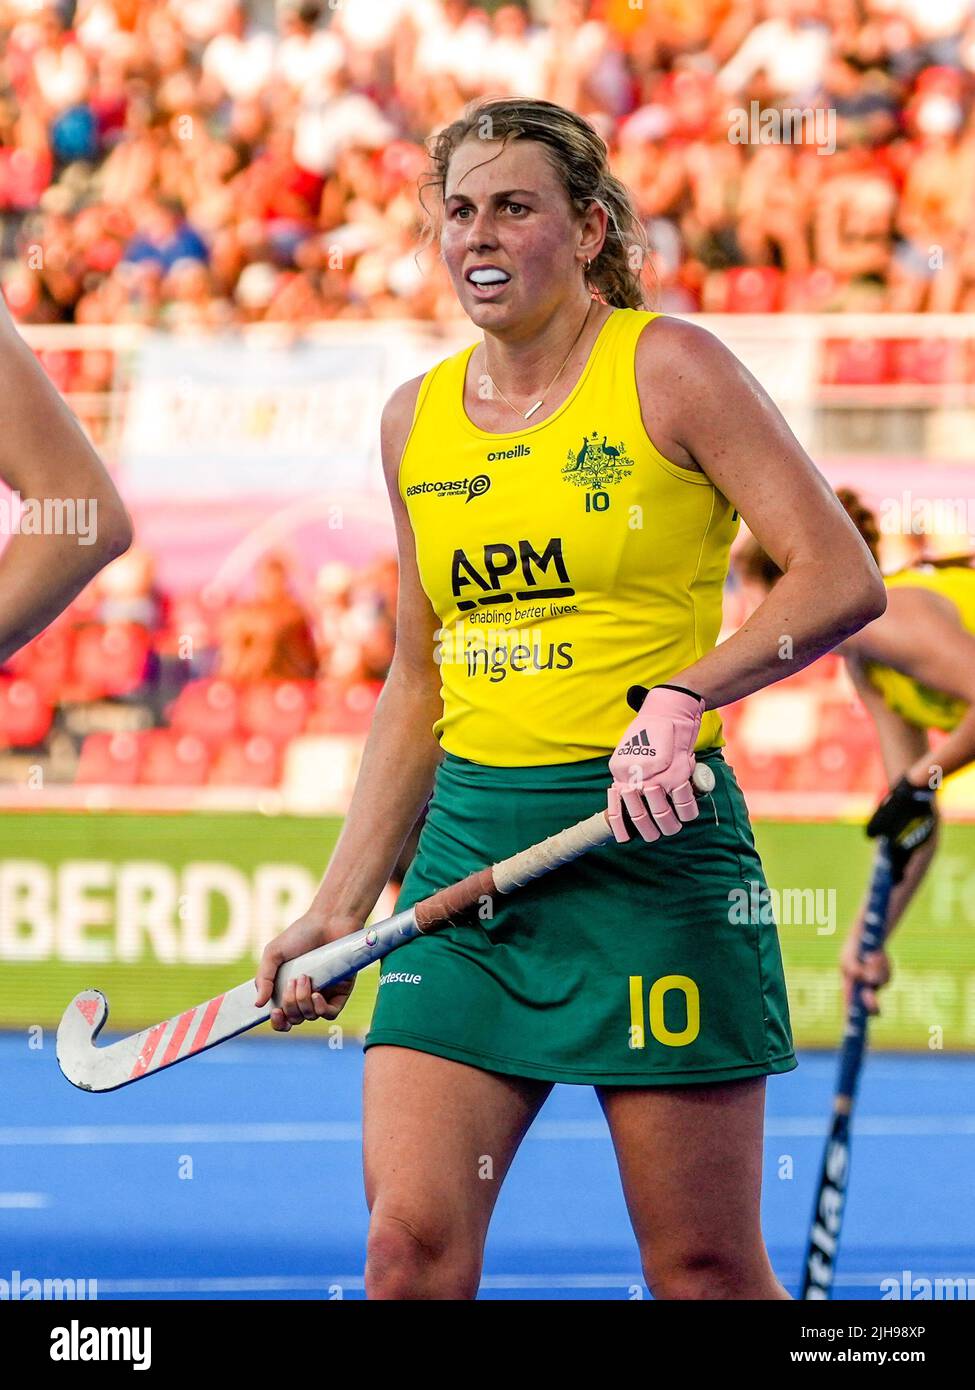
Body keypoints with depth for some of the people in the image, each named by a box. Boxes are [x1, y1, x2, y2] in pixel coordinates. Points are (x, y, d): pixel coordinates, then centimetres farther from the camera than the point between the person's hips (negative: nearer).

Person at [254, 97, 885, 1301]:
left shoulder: (666, 368, -4)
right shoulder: (417, 420, 12)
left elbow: (840, 576, -10)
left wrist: (682, 700, -23)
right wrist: (340, 905, 15)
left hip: (649, 842, -5)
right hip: (468, 842, 5)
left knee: (706, 1271, -1)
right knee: (410, 1242, -8)